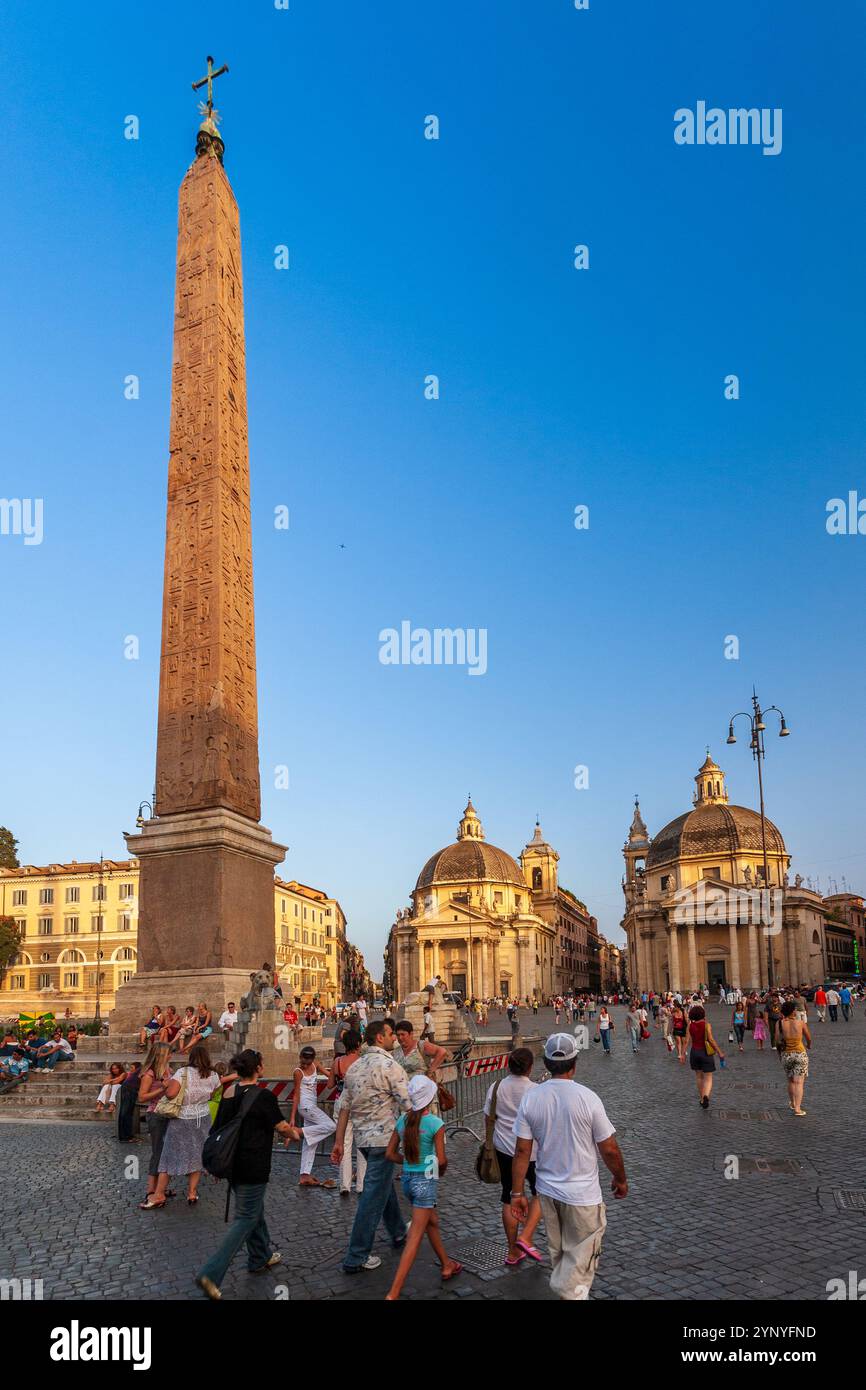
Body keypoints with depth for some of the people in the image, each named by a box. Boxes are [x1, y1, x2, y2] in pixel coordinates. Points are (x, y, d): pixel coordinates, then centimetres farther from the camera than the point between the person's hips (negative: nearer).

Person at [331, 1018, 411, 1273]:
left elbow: (345, 1107, 9)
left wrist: (338, 1142, 12)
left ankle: (398, 1233, 39)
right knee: (374, 1196, -2)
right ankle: (356, 1257, 2)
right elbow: (409, 1105, -16)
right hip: (384, 1138, -8)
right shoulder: (389, 1065, -15)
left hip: (362, 1138, 8)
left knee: (385, 1185, 24)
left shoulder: (354, 1068, 8)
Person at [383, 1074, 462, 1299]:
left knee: (432, 1221, 27)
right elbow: (441, 1160, -14)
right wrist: (441, 1170, 7)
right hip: (426, 1181, -6)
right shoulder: (435, 1124, -15)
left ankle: (446, 1267, 46)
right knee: (415, 1237, -3)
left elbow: (390, 1154, 4)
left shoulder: (402, 1120, 1)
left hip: (407, 1179, 7)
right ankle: (392, 1294, -7)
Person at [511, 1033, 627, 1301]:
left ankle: (565, 1291, 42)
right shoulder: (587, 1098, -19)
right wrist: (620, 1180, 6)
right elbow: (609, 1149, -11)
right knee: (580, 1261, 10)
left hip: (547, 1191, 4)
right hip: (582, 1194, -4)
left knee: (559, 1254, 25)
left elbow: (522, 1151, -6)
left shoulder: (530, 1098, -9)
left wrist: (517, 1193, 3)